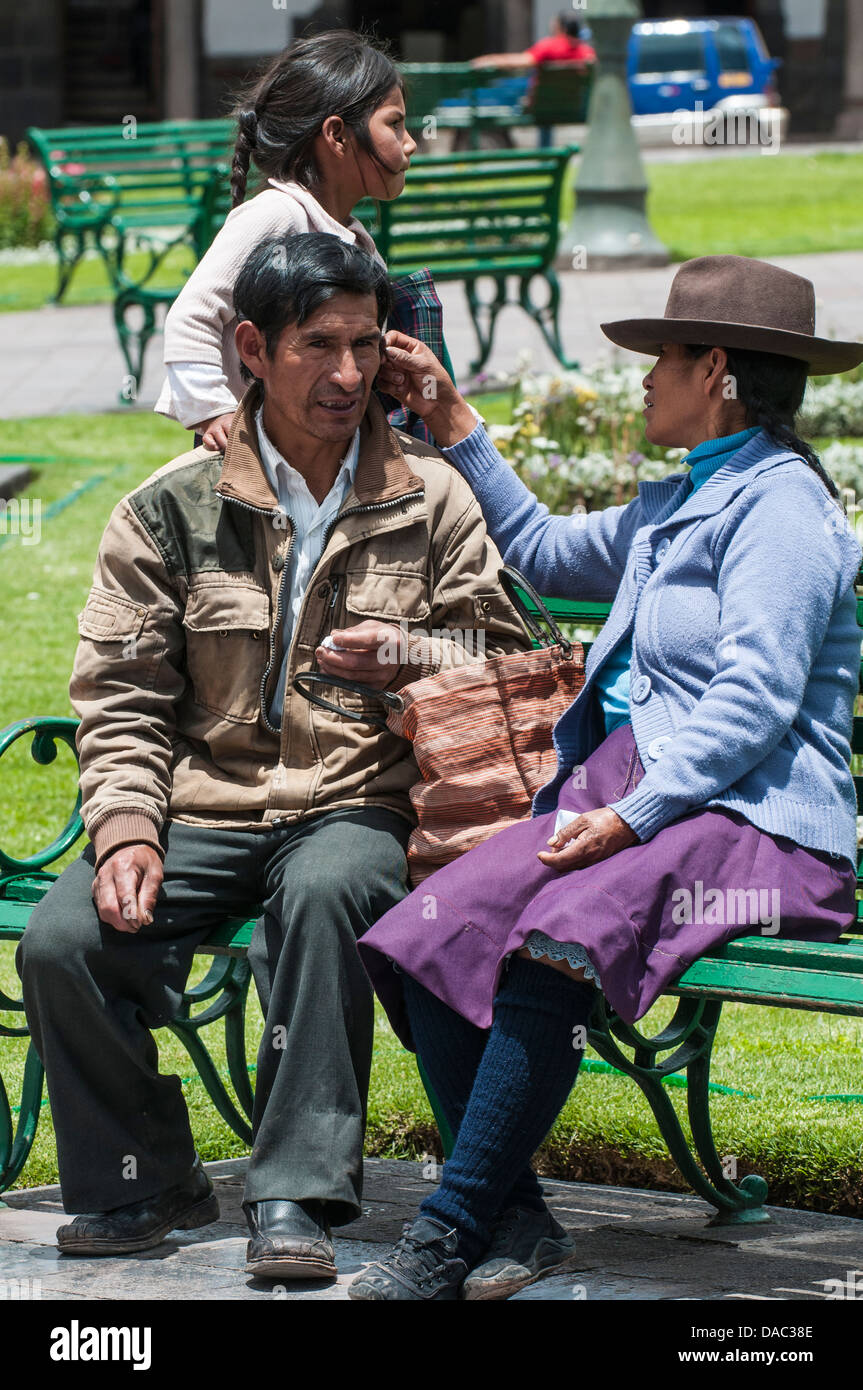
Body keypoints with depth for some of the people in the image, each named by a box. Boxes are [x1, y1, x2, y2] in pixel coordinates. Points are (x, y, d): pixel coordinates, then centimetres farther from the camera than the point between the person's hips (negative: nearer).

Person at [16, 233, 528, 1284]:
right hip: (203, 811, 2)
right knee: (61, 939, -24)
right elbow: (119, 696, 7)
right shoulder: (170, 511, 6)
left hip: (358, 807, -2)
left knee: (324, 891, -39)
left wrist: (405, 659, -9)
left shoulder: (431, 500, 9)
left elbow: (503, 657, 13)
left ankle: (296, 1195, -32)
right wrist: (125, 827, -10)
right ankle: (143, 1184, 0)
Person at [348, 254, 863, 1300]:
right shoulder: (674, 506, 25)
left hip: (746, 820, -9)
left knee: (549, 946, -35)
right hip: (628, 798, 9)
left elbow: (755, 701, -16)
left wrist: (630, 817, -23)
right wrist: (448, 416, 40)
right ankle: (515, 1221, -18)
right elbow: (540, 550, 44)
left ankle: (452, 1231, -31)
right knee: (434, 934, -18)